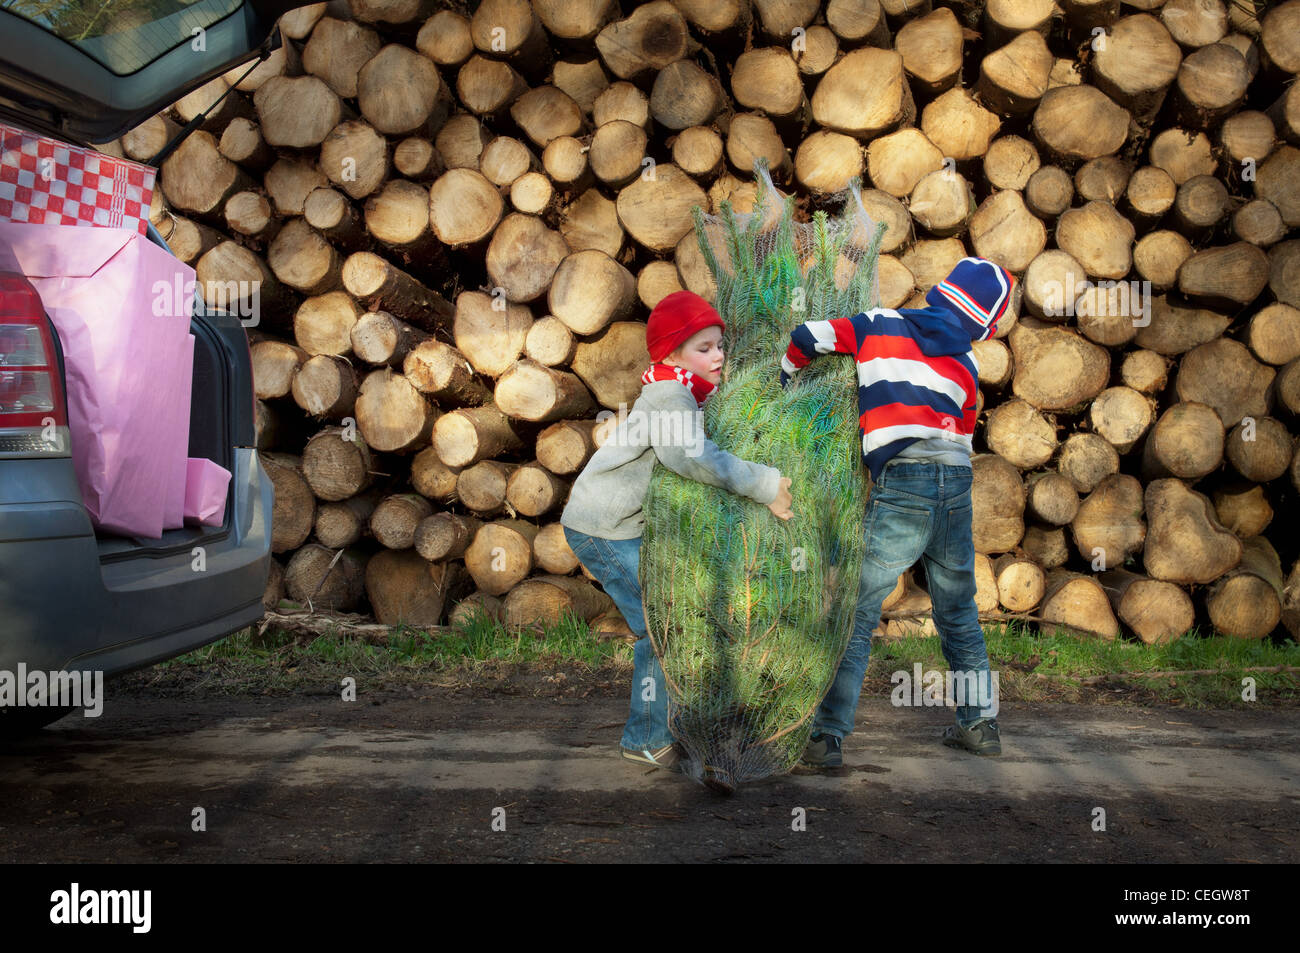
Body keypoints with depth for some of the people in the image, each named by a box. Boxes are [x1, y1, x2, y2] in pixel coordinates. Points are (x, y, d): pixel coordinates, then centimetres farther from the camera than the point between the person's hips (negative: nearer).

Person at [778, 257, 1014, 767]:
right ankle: (980, 723, 28)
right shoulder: (966, 367, 16)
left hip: (901, 483, -3)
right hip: (957, 486, 3)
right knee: (959, 613, 21)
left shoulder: (880, 325, 9)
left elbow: (806, 338, 5)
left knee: (856, 614, -1)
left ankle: (826, 737, -7)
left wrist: (784, 376, 24)